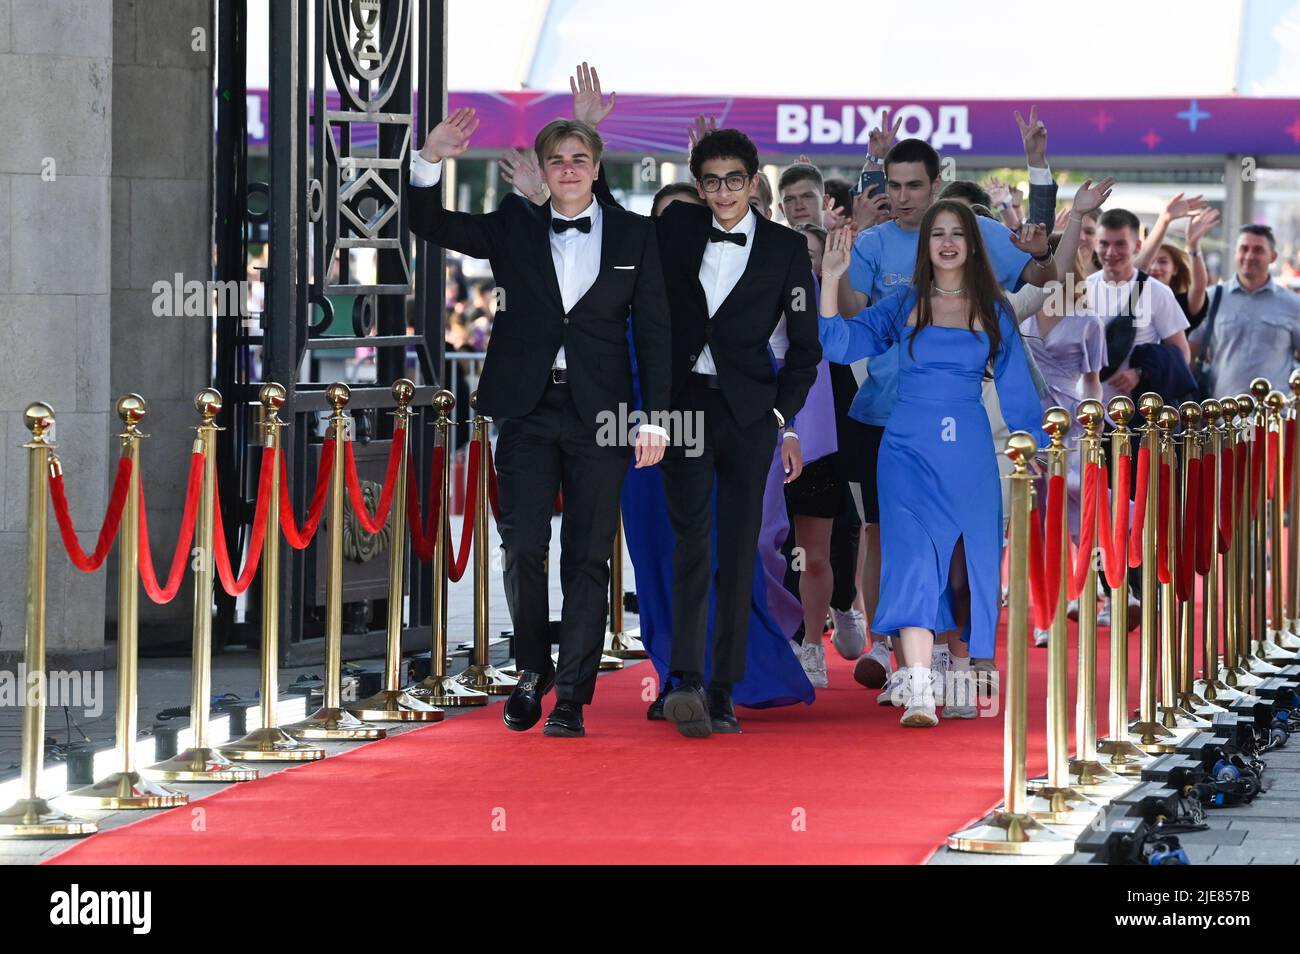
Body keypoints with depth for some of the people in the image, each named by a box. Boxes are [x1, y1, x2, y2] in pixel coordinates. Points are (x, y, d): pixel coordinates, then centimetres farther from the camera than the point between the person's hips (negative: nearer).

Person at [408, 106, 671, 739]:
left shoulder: (633, 236, 7)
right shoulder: (513, 228, 9)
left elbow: (653, 329, 7)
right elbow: (431, 225, 7)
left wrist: (656, 415, 0)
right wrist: (430, 160, -11)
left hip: (598, 413, 0)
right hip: (527, 408, 1)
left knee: (588, 557, -1)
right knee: (523, 546, -6)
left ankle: (571, 697, 3)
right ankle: (533, 669, 15)